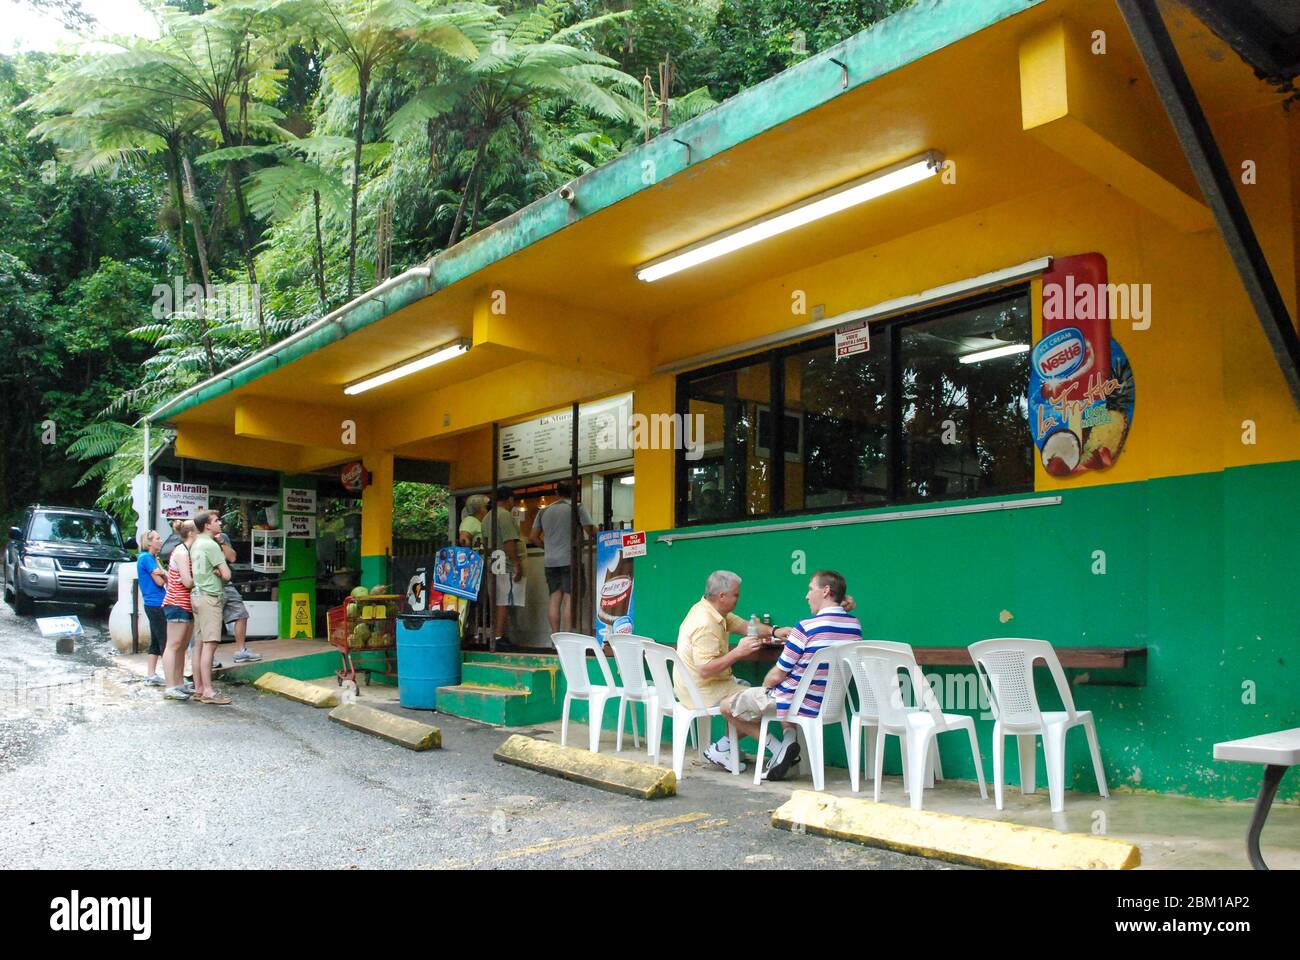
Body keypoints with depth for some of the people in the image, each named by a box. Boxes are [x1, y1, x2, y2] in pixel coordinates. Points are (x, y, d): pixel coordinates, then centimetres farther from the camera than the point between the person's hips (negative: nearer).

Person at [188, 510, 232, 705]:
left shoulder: (196, 544, 15)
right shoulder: (211, 545, -12)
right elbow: (226, 575, -15)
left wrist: (216, 572, 5)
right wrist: (221, 574, 6)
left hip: (198, 595, 10)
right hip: (210, 597, -10)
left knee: (199, 644, 10)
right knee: (209, 644, -10)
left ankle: (198, 688, 14)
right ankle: (208, 691, -11)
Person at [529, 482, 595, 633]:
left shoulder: (543, 511, 14)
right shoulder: (577, 507, 0)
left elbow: (533, 538, 14)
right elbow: (591, 531, -6)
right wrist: (597, 531, 15)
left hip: (550, 561, 5)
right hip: (570, 560, -4)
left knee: (555, 599, 6)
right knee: (569, 599, -6)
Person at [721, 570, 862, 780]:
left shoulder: (806, 627, -22)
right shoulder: (855, 626, -4)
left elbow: (776, 676, -14)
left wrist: (765, 685, 7)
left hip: (799, 705, -7)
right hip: (829, 705, 7)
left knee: (727, 705, 10)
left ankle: (777, 747, 0)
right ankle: (789, 737, 14)